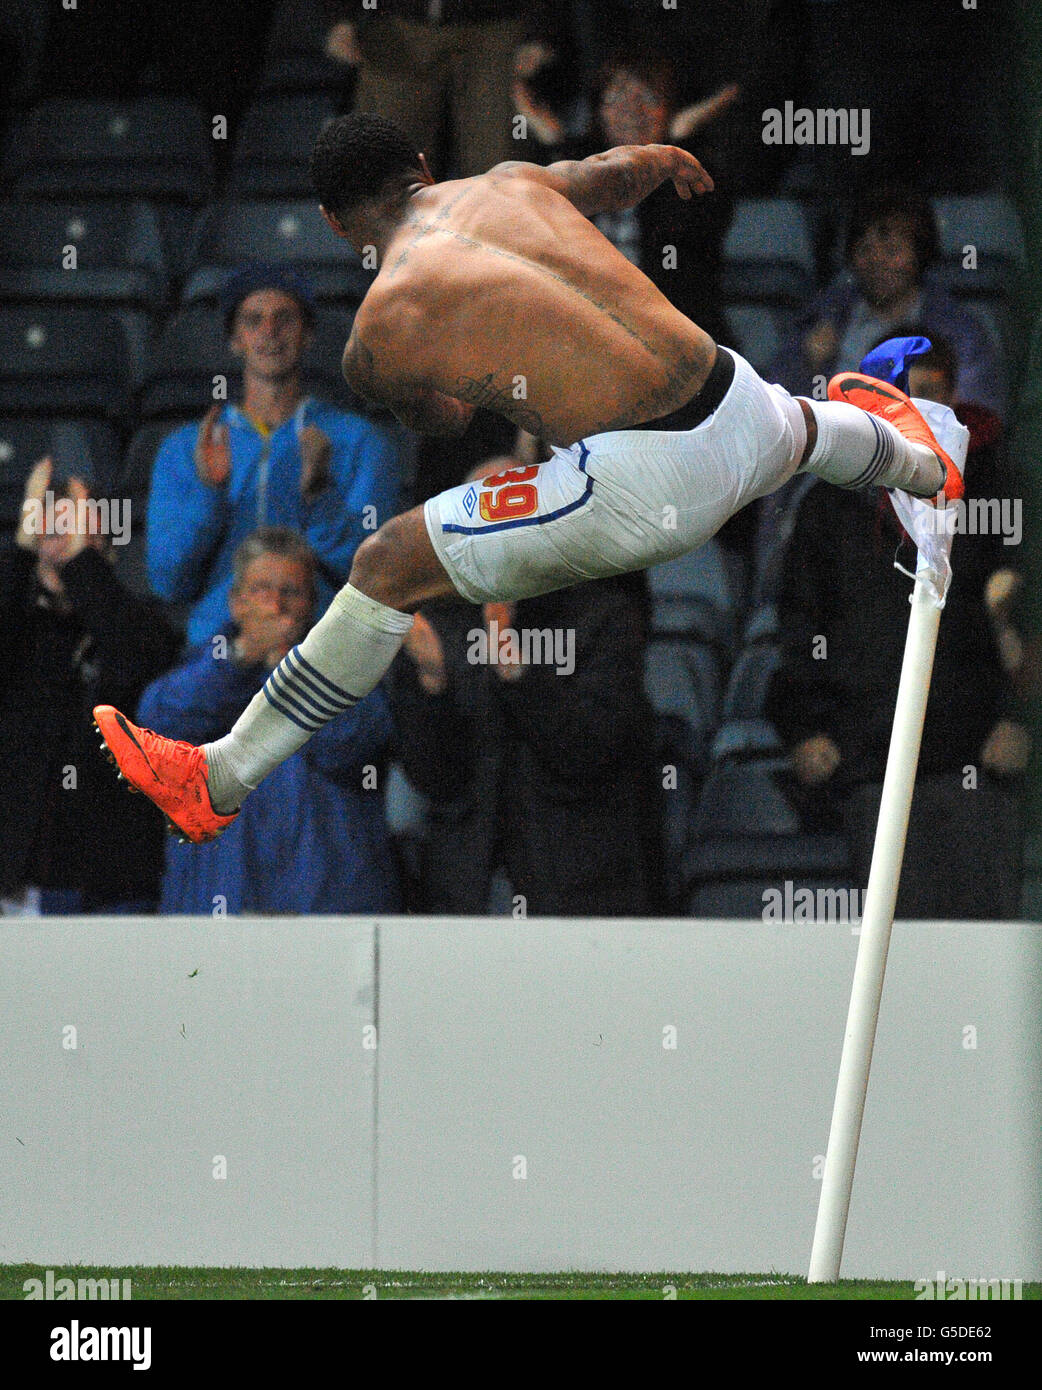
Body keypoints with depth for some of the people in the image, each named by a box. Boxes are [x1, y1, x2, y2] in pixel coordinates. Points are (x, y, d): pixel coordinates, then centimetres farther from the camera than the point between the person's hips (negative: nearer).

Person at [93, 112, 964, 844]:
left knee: (390, 566, 3)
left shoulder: (378, 335, -1)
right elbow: (628, 171, 35)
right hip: (743, 410, 6)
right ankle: (913, 458, 82)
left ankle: (220, 782, 7)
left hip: (645, 486, -6)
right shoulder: (515, 182, 13)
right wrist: (672, 163, 60)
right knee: (795, 425, 44)